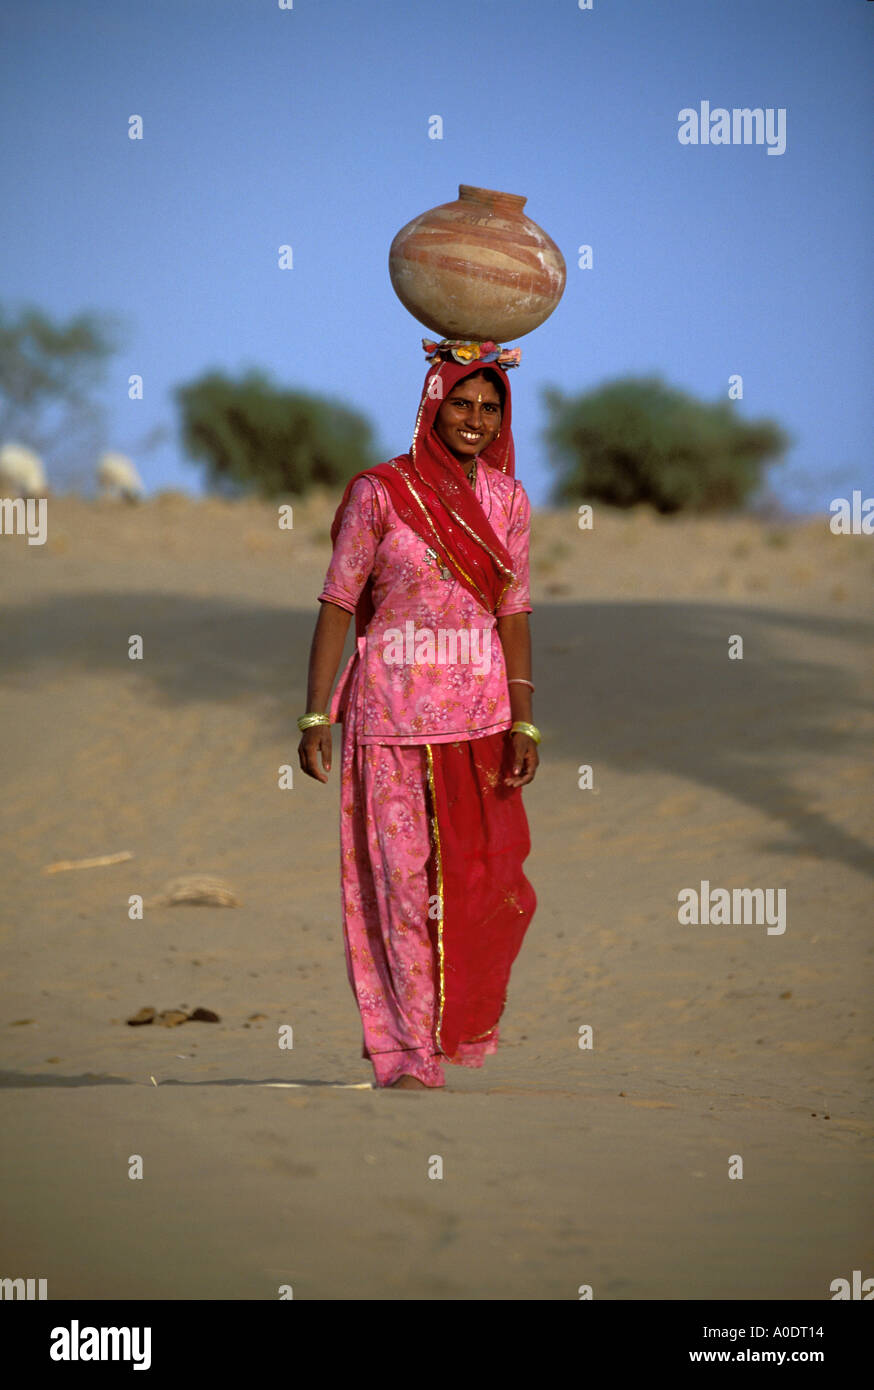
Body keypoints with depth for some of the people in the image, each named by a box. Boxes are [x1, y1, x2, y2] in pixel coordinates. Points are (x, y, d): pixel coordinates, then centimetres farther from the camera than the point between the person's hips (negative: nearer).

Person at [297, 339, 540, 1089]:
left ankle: (453, 1027, 28)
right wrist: (315, 716, -9)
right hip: (394, 713, -4)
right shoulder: (380, 493, -6)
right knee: (403, 883, -2)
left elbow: (513, 615, 7)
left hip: (480, 715, 4)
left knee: (488, 884, 4)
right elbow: (337, 605, -4)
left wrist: (524, 724, -1)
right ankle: (408, 1055, 5)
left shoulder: (507, 499, 6)